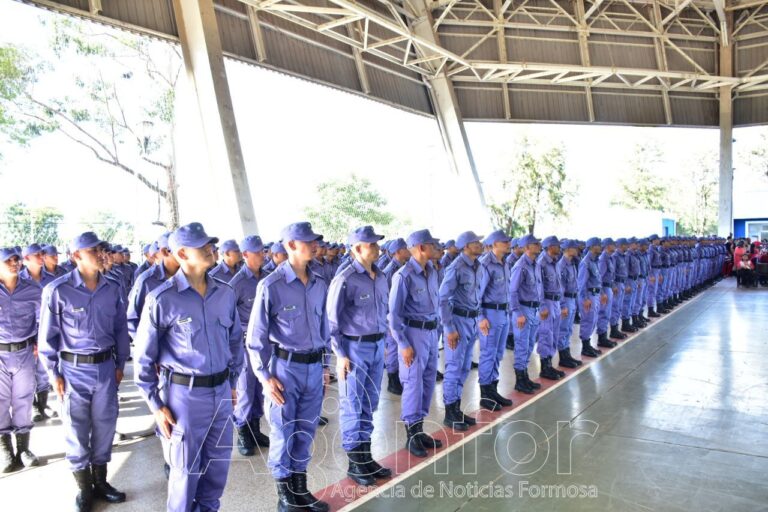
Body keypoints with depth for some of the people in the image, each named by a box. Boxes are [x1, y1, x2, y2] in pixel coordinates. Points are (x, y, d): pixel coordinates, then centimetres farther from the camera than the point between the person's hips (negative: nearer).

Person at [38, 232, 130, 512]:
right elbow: (48, 335, -6)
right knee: (77, 430, 10)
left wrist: (120, 364, 10)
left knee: (105, 425, 14)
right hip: (74, 370, -3)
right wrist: (54, 374, -5)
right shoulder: (57, 290, -13)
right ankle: (84, 487, 30)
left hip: (105, 367, 3)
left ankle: (100, 481, 33)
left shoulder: (113, 289, -1)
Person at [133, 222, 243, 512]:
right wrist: (156, 405, -6)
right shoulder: (161, 299, -13)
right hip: (184, 393, -4)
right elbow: (144, 358, -6)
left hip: (220, 391, 5)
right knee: (186, 469, 13)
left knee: (219, 464, 18)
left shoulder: (225, 294, 1)